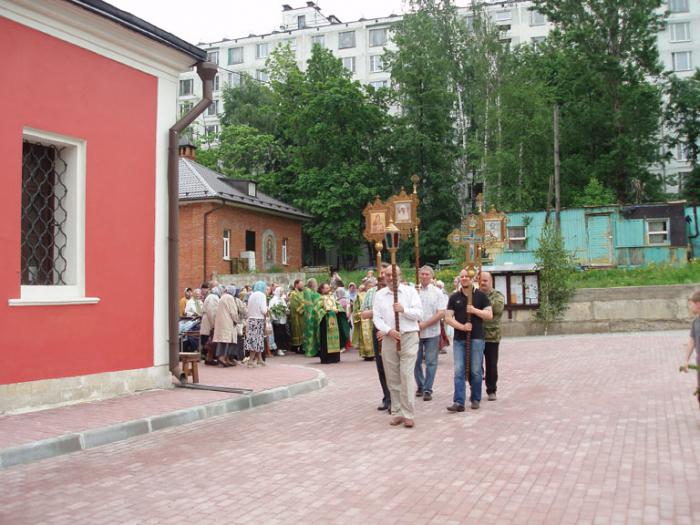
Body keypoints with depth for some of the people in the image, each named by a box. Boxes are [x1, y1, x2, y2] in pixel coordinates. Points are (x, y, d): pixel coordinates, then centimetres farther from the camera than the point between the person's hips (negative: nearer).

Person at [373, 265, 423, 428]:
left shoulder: (410, 291, 3)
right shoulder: (379, 295, 9)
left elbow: (419, 313, -4)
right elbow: (376, 318, 1)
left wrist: (403, 309, -20)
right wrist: (388, 330, -14)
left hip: (409, 337, -3)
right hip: (388, 339, 3)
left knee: (407, 375, -8)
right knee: (392, 378, 7)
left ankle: (408, 414, -4)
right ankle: (397, 412, 16)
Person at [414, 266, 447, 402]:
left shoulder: (437, 293, 0)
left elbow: (441, 313, -7)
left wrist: (424, 324, -14)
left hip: (431, 332, -2)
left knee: (431, 362, 1)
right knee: (416, 361, 8)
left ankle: (427, 389, 8)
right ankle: (420, 386, 25)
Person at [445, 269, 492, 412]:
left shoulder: (480, 295, 5)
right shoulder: (454, 297, 9)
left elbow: (489, 315, 1)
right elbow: (448, 318, 2)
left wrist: (475, 310, -14)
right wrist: (462, 326, -13)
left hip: (476, 338, -1)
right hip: (459, 339, 1)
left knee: (476, 371, 4)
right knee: (458, 371, -4)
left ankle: (475, 399, 17)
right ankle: (458, 402, -5)